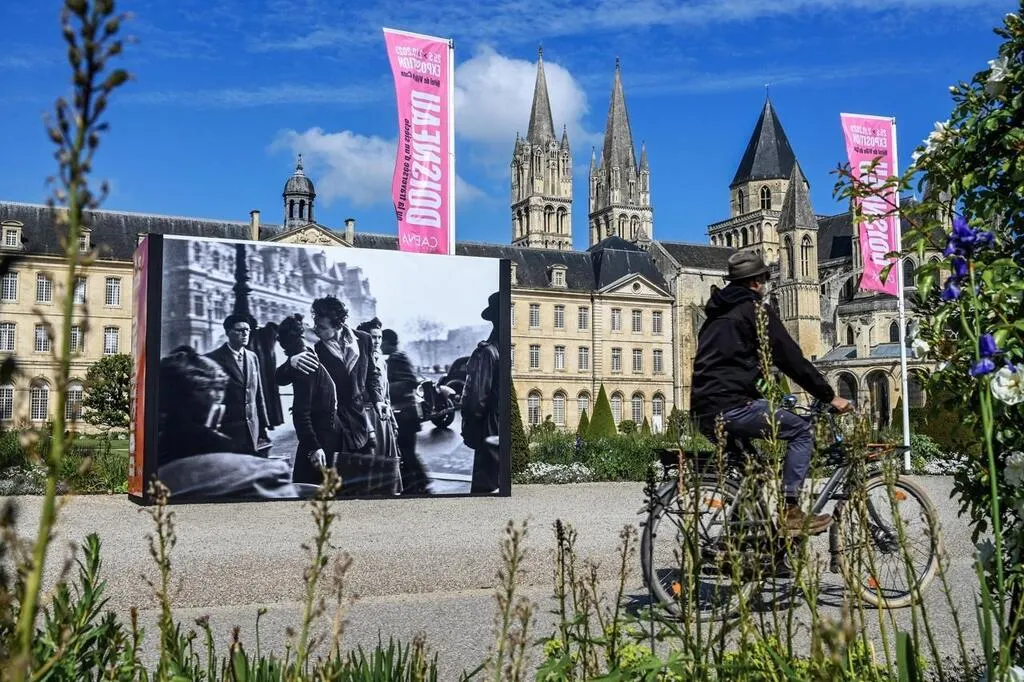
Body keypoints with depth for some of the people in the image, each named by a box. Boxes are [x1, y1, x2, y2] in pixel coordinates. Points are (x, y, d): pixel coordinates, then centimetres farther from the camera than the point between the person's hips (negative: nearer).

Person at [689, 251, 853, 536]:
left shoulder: (717, 314, 25)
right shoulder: (755, 309, -1)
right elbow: (791, 358, -5)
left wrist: (763, 398, 38)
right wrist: (829, 396, 1)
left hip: (704, 411, 9)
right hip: (731, 407, -9)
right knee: (802, 430, 2)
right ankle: (790, 511, -3)